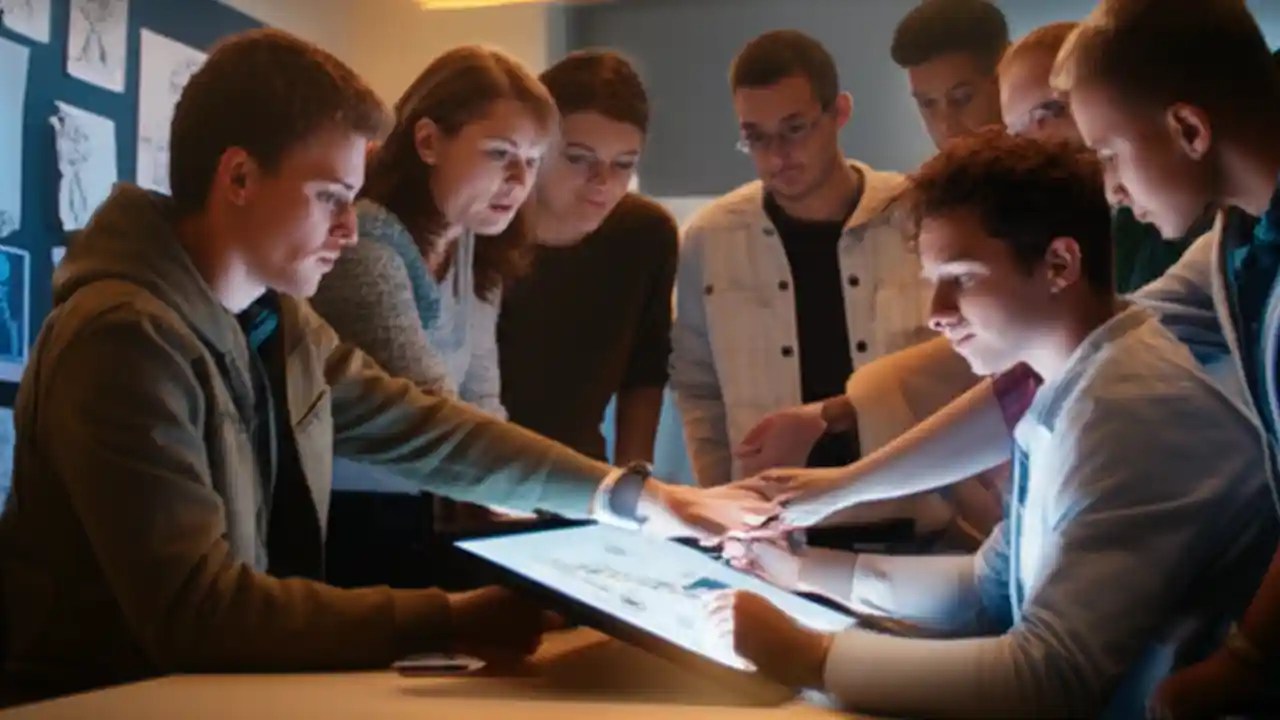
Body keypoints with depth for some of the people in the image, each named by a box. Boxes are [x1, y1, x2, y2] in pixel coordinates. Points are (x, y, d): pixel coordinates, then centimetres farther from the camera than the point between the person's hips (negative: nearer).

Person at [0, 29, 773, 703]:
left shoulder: (278, 320, 6)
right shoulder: (124, 339, -22)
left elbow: (426, 430, 8)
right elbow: (194, 610, -28)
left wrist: (637, 499, 2)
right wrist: (448, 623, -27)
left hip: (230, 678, 8)